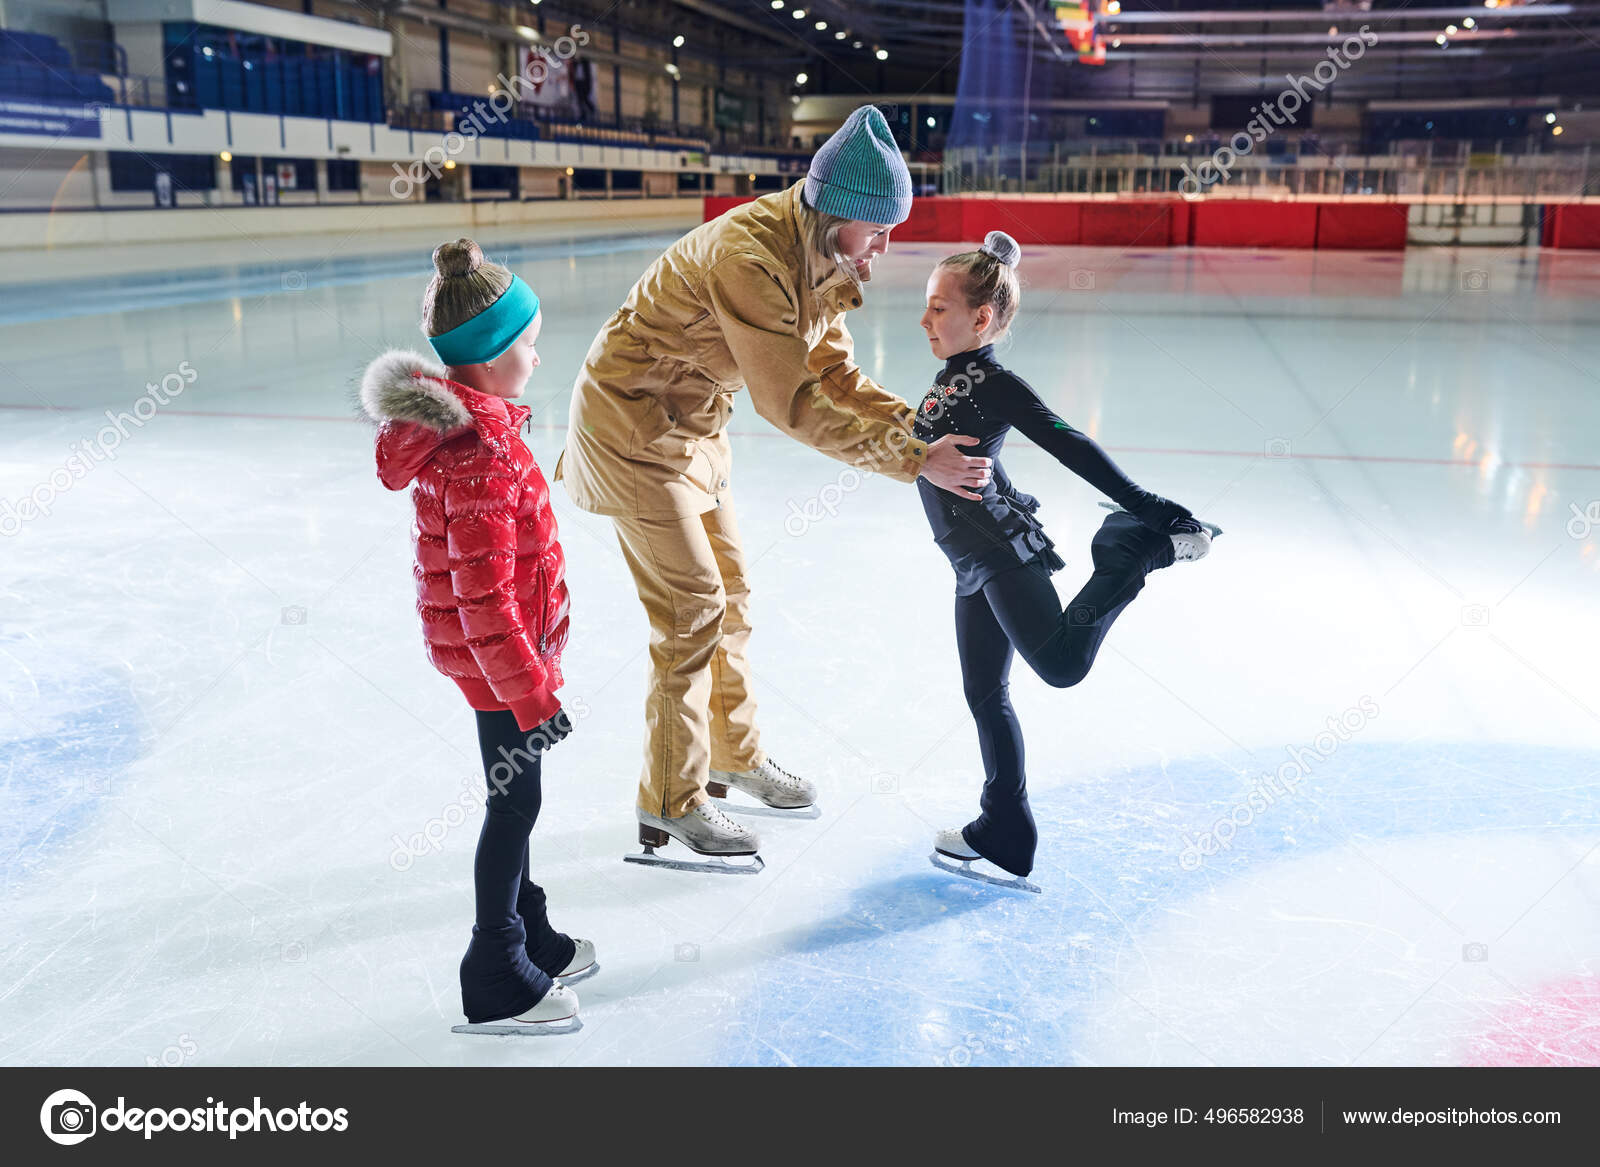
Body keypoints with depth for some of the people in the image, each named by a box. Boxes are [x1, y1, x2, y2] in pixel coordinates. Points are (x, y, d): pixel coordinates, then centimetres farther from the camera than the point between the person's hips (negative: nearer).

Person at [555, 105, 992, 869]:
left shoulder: (822, 260, -2)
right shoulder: (749, 256, -31)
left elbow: (835, 375, 2)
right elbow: (791, 405, -33)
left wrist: (919, 421, -13)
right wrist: (916, 461, -33)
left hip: (692, 428, 9)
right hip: (631, 426, -9)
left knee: (729, 597, 15)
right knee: (693, 612, -6)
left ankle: (735, 756, 34)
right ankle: (670, 804, 9)